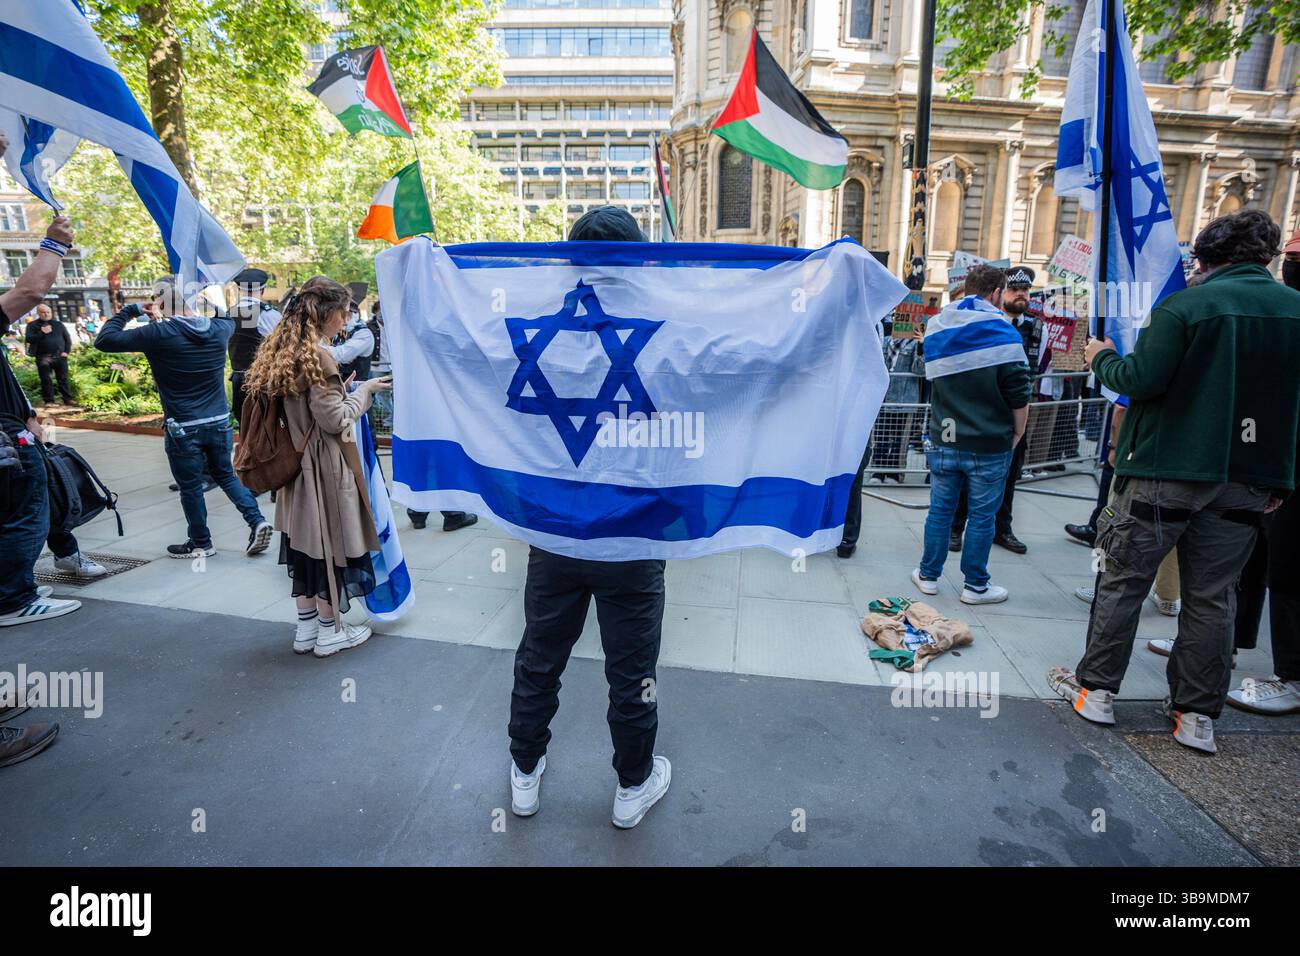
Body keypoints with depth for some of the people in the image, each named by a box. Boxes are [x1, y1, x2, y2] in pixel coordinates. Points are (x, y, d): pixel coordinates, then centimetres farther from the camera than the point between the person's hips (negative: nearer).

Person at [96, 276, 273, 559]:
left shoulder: (158, 334, -15)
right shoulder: (219, 329, -2)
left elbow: (103, 340, -6)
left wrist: (131, 310, 4)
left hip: (183, 429, -4)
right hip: (219, 422, 4)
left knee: (191, 487, 11)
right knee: (225, 475, 21)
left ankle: (201, 543, 25)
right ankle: (257, 521, 6)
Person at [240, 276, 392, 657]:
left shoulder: (281, 349, 8)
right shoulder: (318, 355, -18)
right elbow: (334, 419, -18)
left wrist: (342, 389, 13)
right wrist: (363, 390, -5)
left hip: (295, 462, 9)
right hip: (325, 466, -8)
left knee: (305, 540, 15)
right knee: (329, 541, 4)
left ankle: (306, 629, 27)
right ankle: (330, 632, 17)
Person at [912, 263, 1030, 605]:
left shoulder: (935, 328, 6)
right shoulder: (1003, 333, -9)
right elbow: (1019, 397, -9)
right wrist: (1017, 435, 2)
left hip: (944, 440, 4)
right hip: (990, 446, -4)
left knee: (940, 510, 13)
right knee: (982, 516, 6)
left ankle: (928, 575, 23)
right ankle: (975, 586, 17)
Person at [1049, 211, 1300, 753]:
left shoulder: (1186, 306, -10)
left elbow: (1141, 381, -16)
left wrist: (1102, 358, 5)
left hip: (1167, 471, -4)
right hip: (1248, 480, 5)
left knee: (1124, 580, 7)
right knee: (1213, 595, 11)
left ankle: (1096, 688, 15)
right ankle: (1197, 714, 18)